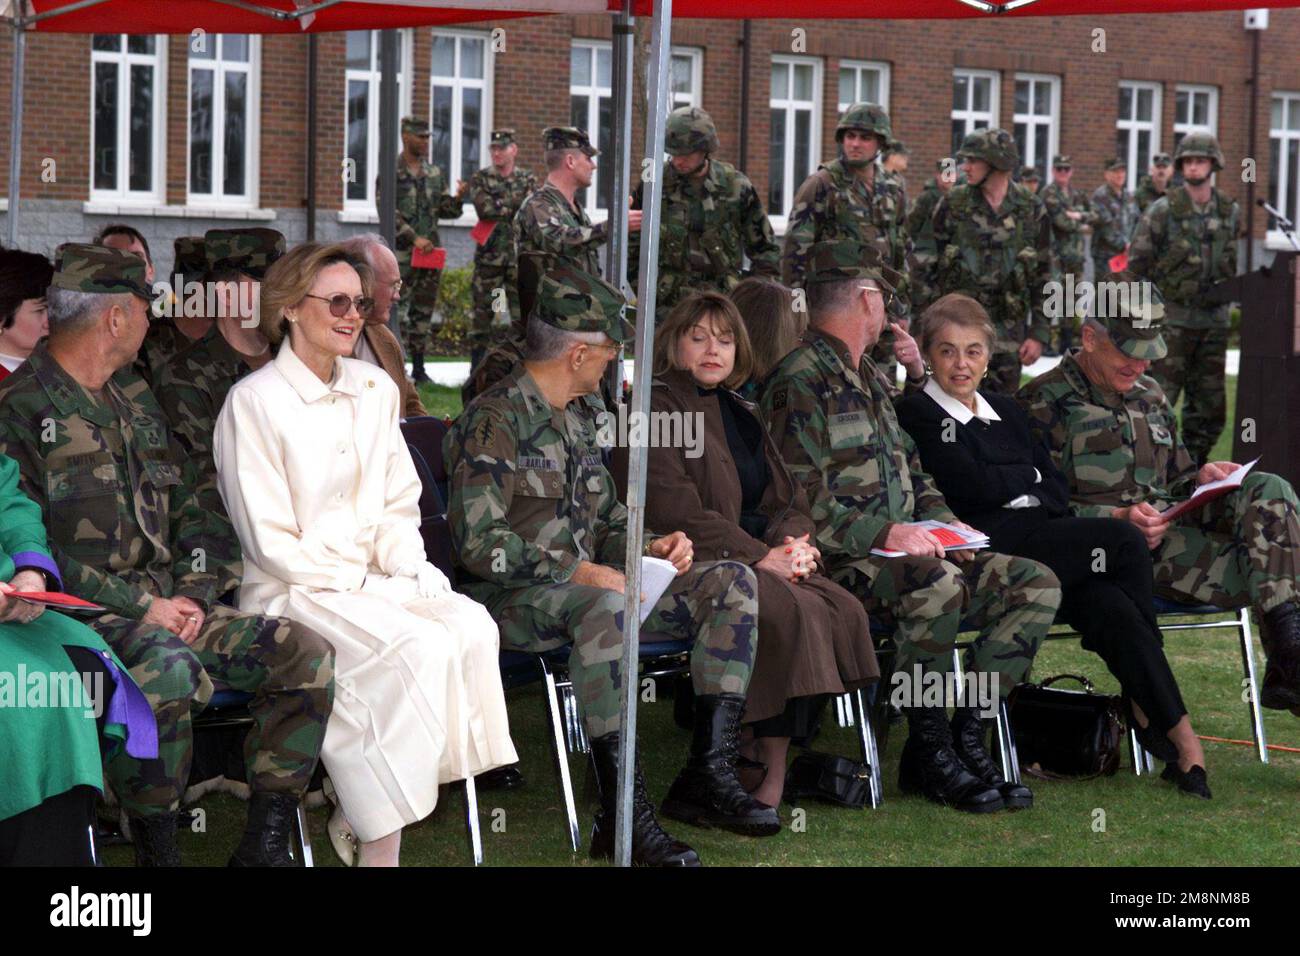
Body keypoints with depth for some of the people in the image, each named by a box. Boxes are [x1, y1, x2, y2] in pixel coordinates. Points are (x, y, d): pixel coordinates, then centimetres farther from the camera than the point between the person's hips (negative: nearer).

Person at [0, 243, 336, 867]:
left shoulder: (135, 399, 21)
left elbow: (188, 511, 23)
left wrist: (192, 593, 3)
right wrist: (141, 606, -15)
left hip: (166, 603, 8)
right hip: (85, 615, -8)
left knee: (305, 654, -10)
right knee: (168, 670, -39)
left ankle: (264, 847, -6)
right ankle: (155, 851, -22)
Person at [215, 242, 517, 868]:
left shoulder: (375, 390, 12)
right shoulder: (254, 402, -8)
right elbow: (270, 542, -11)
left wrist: (410, 569, -5)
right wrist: (365, 582, -14)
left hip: (375, 580, 6)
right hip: (293, 589, -6)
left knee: (472, 625, -23)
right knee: (419, 646, -30)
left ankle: (359, 816, -15)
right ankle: (378, 848, -23)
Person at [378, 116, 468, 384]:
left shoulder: (434, 173, 12)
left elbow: (444, 209, 15)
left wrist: (457, 199, -7)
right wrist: (414, 238, -18)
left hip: (430, 251, 6)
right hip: (402, 252, -6)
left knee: (424, 309, 8)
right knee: (397, 310, -7)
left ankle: (419, 367, 14)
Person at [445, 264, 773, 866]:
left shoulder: (578, 417, 19)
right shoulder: (494, 421, -10)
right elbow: (479, 543, -19)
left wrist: (649, 547, 2)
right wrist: (573, 572, -25)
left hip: (584, 585, 9)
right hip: (511, 599, -9)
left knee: (731, 582, -4)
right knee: (605, 605, -42)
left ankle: (707, 774, -10)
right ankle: (623, 816, -39)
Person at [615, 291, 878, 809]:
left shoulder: (739, 413, 24)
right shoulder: (655, 407, -1)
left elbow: (788, 500, 20)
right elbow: (671, 508, -14)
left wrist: (794, 542, -5)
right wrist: (760, 555, -17)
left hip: (759, 558, 8)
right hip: (691, 563, -8)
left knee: (844, 609, -19)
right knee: (793, 609, -32)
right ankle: (774, 772, -26)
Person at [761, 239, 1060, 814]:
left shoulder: (871, 378, 22)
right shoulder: (800, 382, -9)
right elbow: (800, 501, -18)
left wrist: (944, 523, 6)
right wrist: (884, 532, -27)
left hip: (906, 551, 9)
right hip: (837, 562, -9)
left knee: (1036, 583, -6)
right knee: (938, 581, -37)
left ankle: (968, 736, -10)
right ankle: (927, 748, -21)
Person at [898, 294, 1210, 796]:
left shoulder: (1006, 410, 26)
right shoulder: (917, 414, 3)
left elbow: (1057, 488, 17)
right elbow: (976, 488, -8)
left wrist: (1007, 484, -3)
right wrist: (1029, 477, 7)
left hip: (1041, 538, 6)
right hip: (986, 547, -6)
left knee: (1109, 605, -26)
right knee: (1125, 540, -21)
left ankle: (1180, 735, -25)